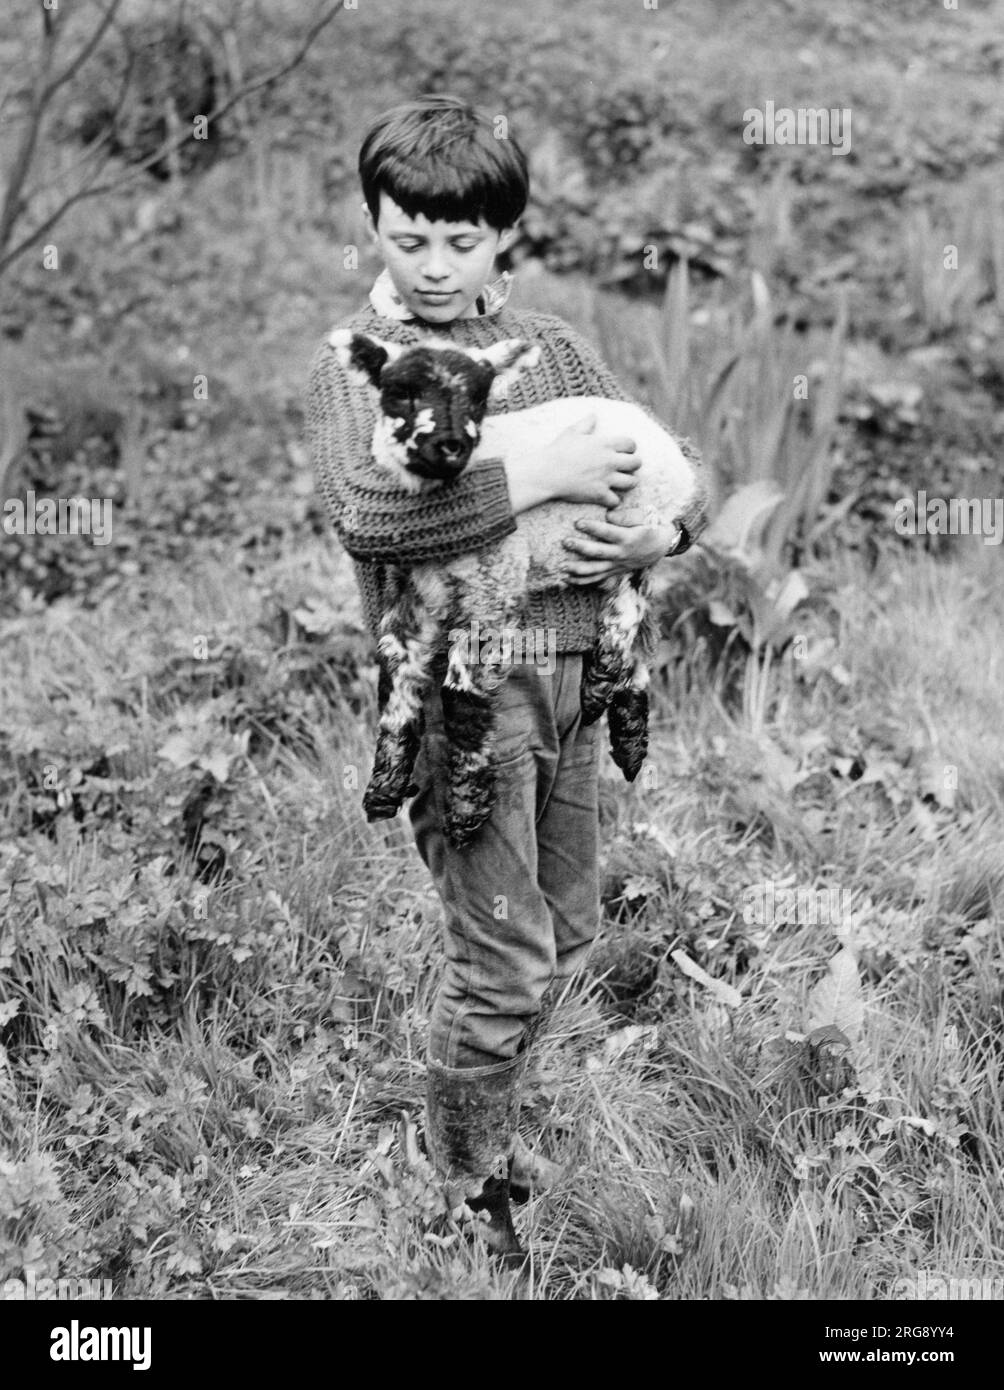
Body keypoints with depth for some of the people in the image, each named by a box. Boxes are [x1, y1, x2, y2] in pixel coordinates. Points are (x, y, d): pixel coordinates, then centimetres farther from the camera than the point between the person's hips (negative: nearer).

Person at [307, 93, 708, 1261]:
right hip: (456, 684, -6)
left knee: (566, 933, 16)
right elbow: (366, 511, -24)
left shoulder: (551, 346, 13)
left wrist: (659, 533, -7)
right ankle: (461, 1182, 22)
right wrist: (543, 476, -22)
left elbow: (673, 458, 16)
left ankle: (489, 1125, 40)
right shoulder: (355, 363, -4)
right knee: (504, 956, -3)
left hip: (569, 673, 6)